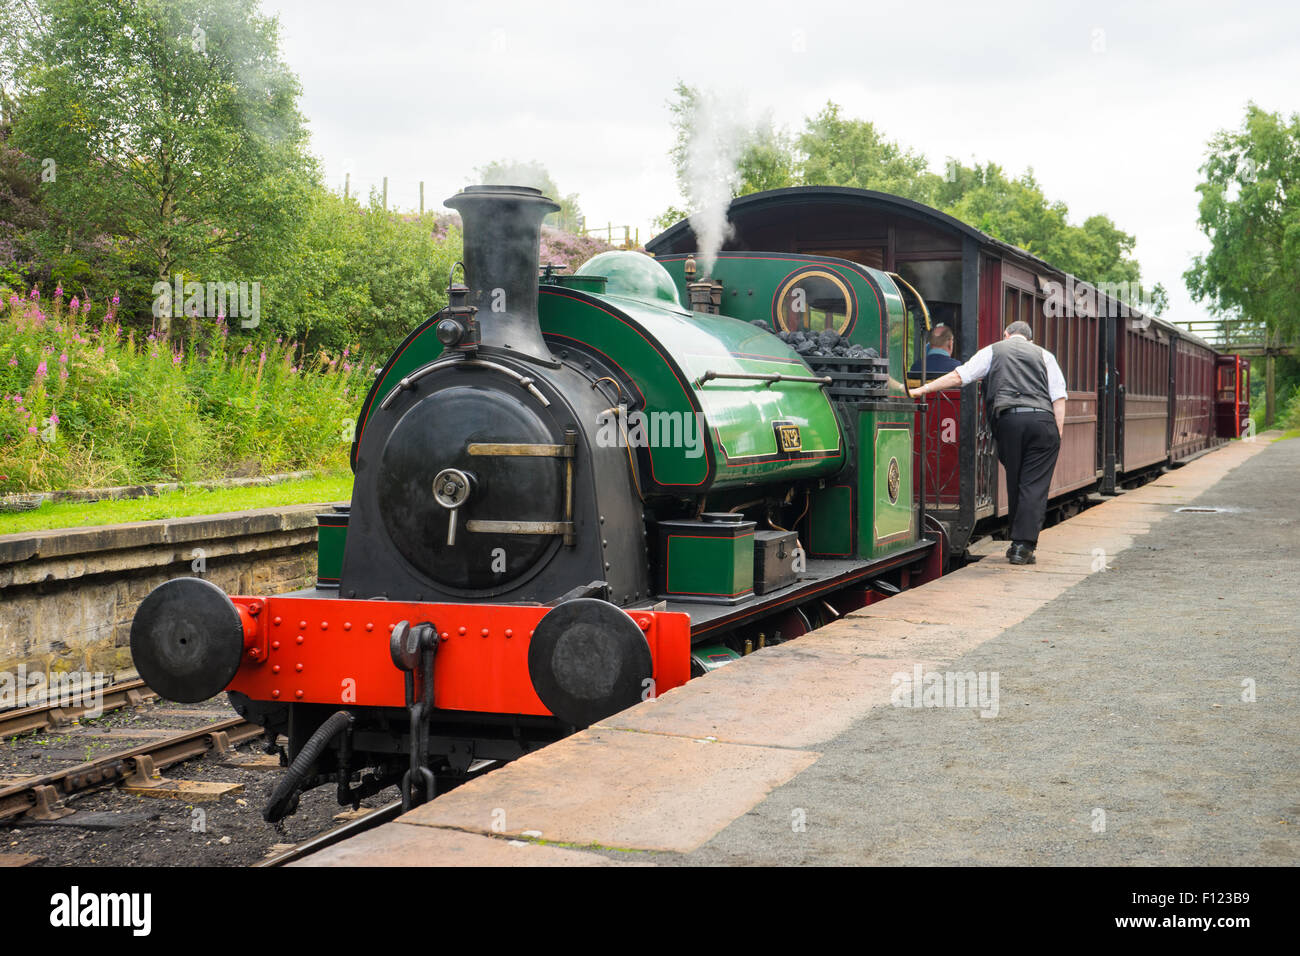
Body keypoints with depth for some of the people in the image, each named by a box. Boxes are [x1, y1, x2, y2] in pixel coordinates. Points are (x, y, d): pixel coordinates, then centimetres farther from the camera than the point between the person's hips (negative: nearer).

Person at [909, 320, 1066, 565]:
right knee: (1034, 485, -1)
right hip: (1042, 420, 0)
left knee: (1014, 485, 11)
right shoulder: (1044, 355, 20)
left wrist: (921, 390, 16)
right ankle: (1023, 546, -7)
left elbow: (959, 376, 11)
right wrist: (1058, 434, 8)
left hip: (1008, 419, 0)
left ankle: (1018, 544, 16)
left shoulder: (994, 351, 18)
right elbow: (1059, 397, 10)